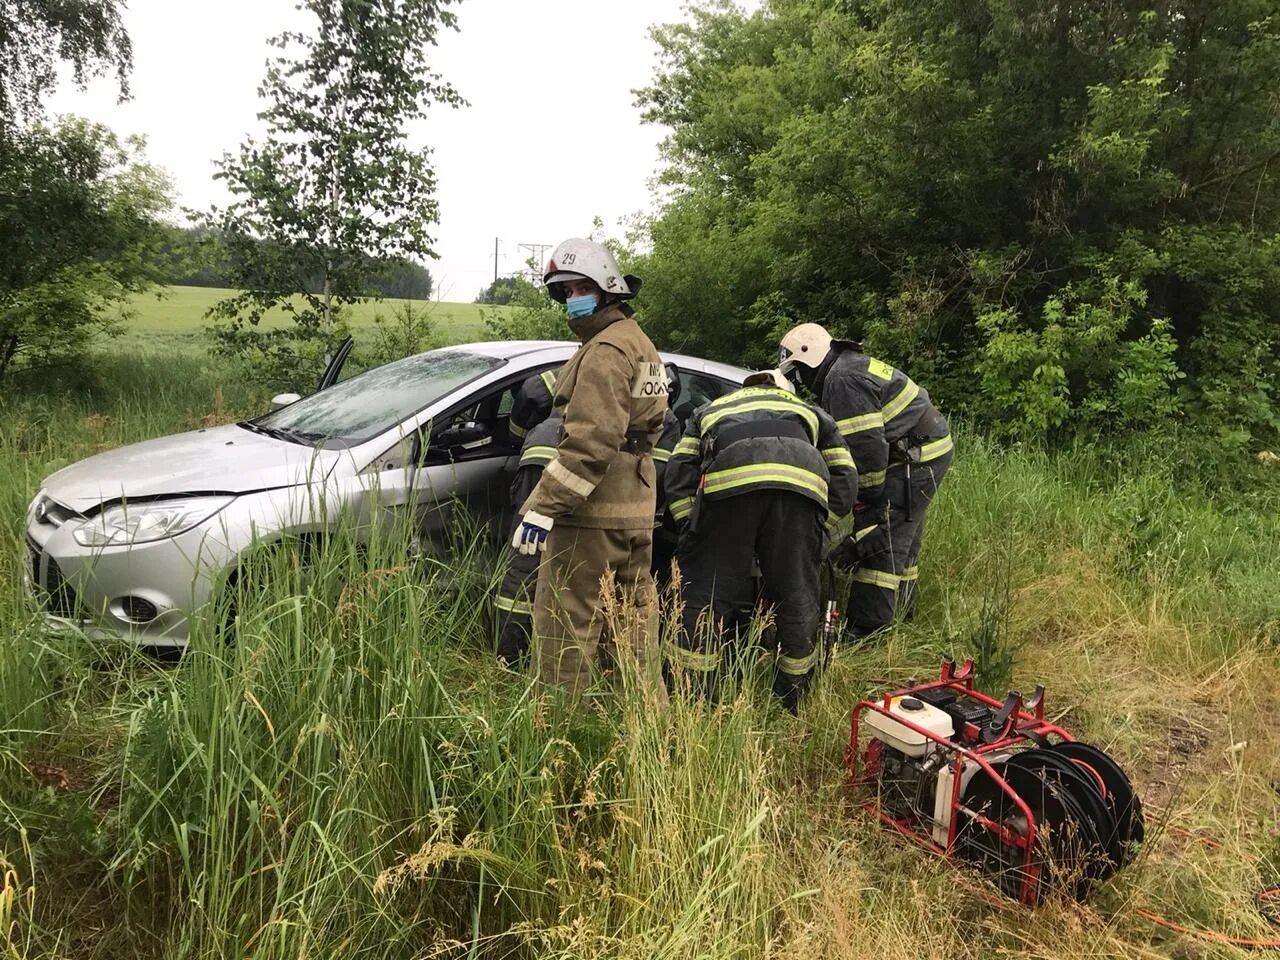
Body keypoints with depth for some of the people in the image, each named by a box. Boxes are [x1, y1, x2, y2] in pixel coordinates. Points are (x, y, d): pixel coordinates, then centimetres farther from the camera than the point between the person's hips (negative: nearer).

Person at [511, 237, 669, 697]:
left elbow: (590, 440, -24)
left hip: (593, 510, -10)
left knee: (565, 621, -4)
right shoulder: (640, 344, 19)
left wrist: (543, 505, -25)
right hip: (636, 508, 11)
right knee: (634, 611, 17)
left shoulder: (605, 350, -14)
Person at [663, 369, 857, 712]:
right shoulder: (811, 413, 43)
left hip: (728, 479, -1)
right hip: (800, 482, 1)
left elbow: (679, 474, 25)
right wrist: (817, 528, 33)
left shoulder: (711, 409, 42)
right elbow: (844, 481, 28)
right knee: (797, 596, 13)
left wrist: (692, 527, 24)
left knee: (705, 593, 6)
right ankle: (793, 705, 25)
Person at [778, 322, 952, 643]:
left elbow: (867, 444, -23)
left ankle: (865, 632, -10)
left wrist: (870, 496, -14)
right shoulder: (851, 368, 17)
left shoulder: (844, 380, -18)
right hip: (921, 457, 11)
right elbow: (852, 440, 18)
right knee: (902, 539, 20)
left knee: (879, 541, -12)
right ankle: (902, 615, 34)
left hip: (915, 458, -11)